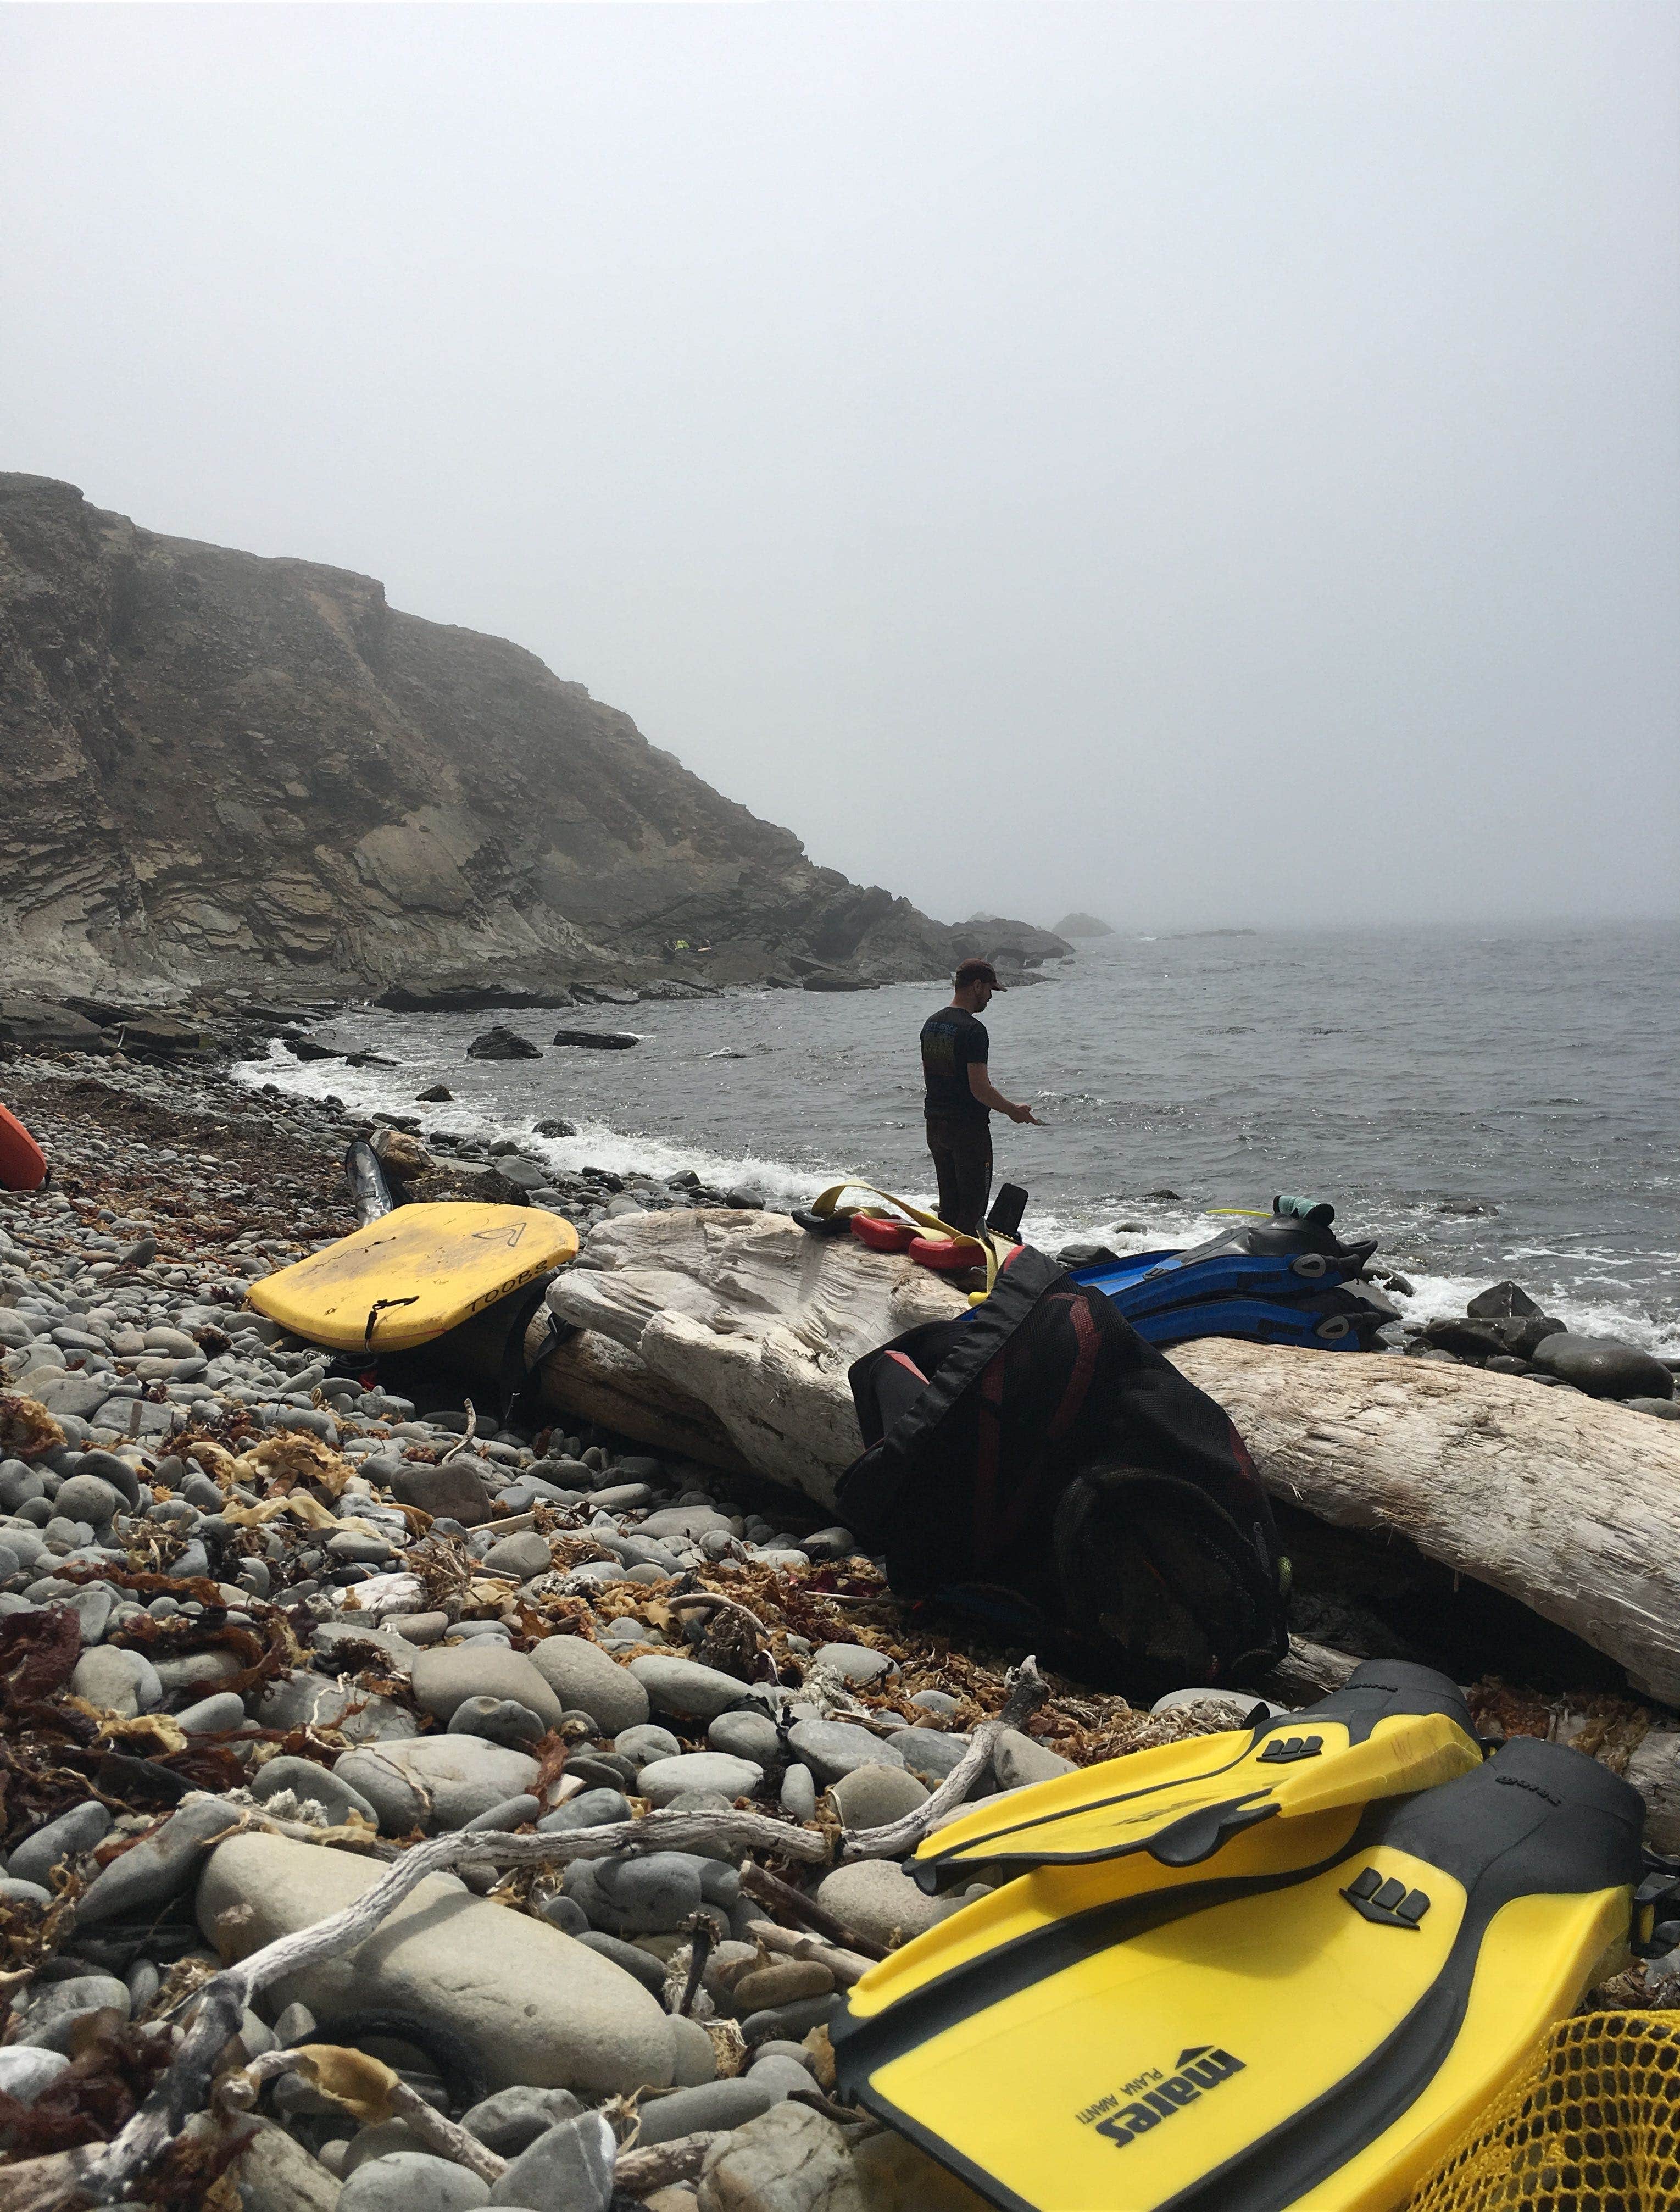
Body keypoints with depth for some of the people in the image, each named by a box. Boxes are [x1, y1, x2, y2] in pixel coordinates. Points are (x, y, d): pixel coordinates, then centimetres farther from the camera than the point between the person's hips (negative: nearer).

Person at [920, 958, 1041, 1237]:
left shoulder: (931, 1023, 9)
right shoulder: (973, 1030, -18)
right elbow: (980, 1088, -21)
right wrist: (1014, 1110, -8)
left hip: (935, 1124, 8)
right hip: (968, 1127, -8)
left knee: (948, 1205, 16)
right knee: (972, 1207, 0)